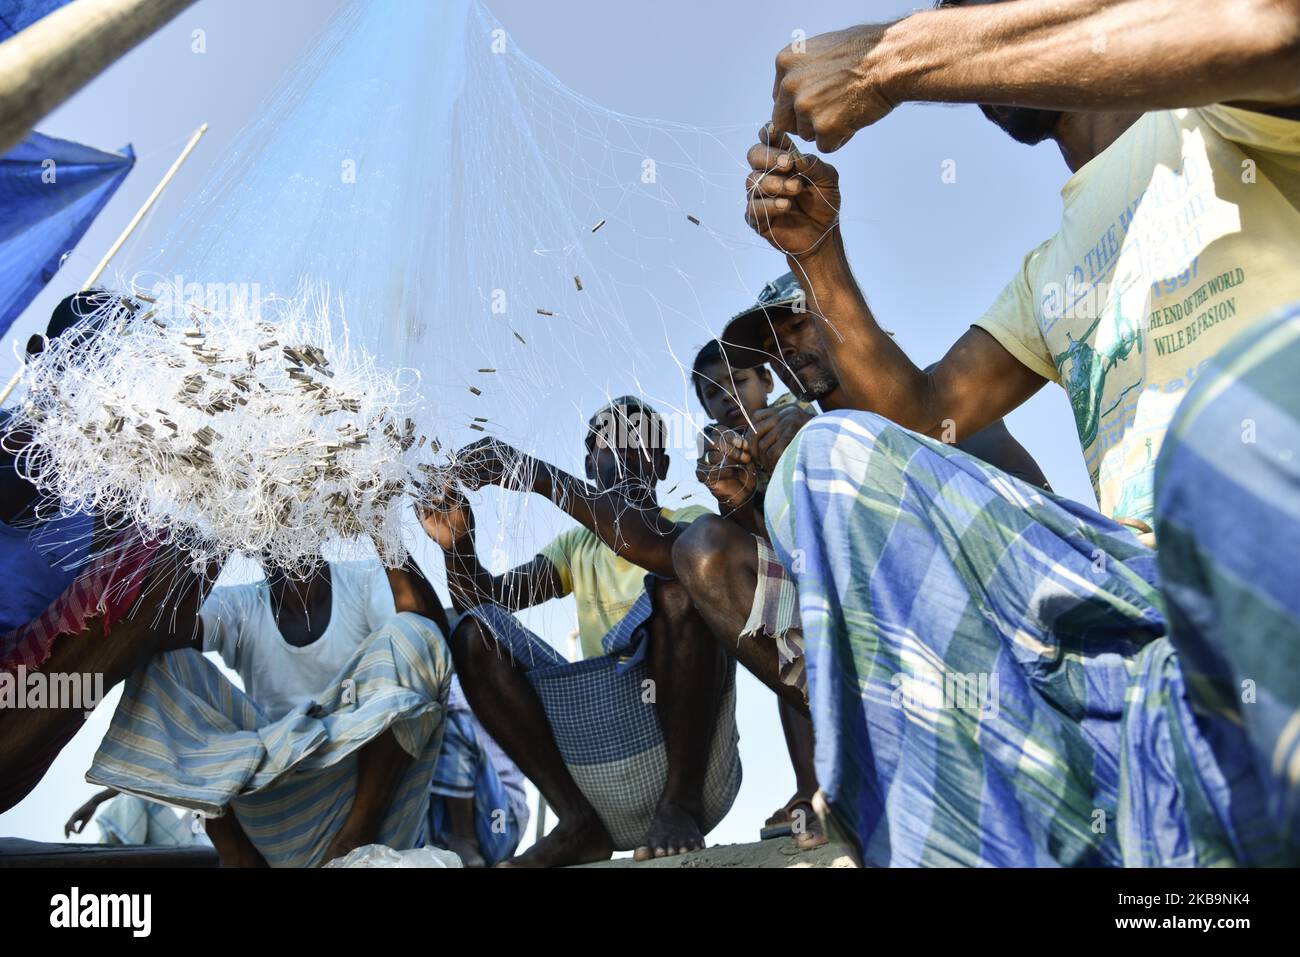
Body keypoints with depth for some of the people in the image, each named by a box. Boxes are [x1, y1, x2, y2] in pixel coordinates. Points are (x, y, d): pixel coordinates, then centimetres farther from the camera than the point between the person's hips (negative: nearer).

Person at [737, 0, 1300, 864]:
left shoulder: (1214, 120, 6)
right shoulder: (1051, 272, 26)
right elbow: (922, 421, 20)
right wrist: (817, 250, 11)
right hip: (1137, 598, 6)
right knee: (834, 455, -5)